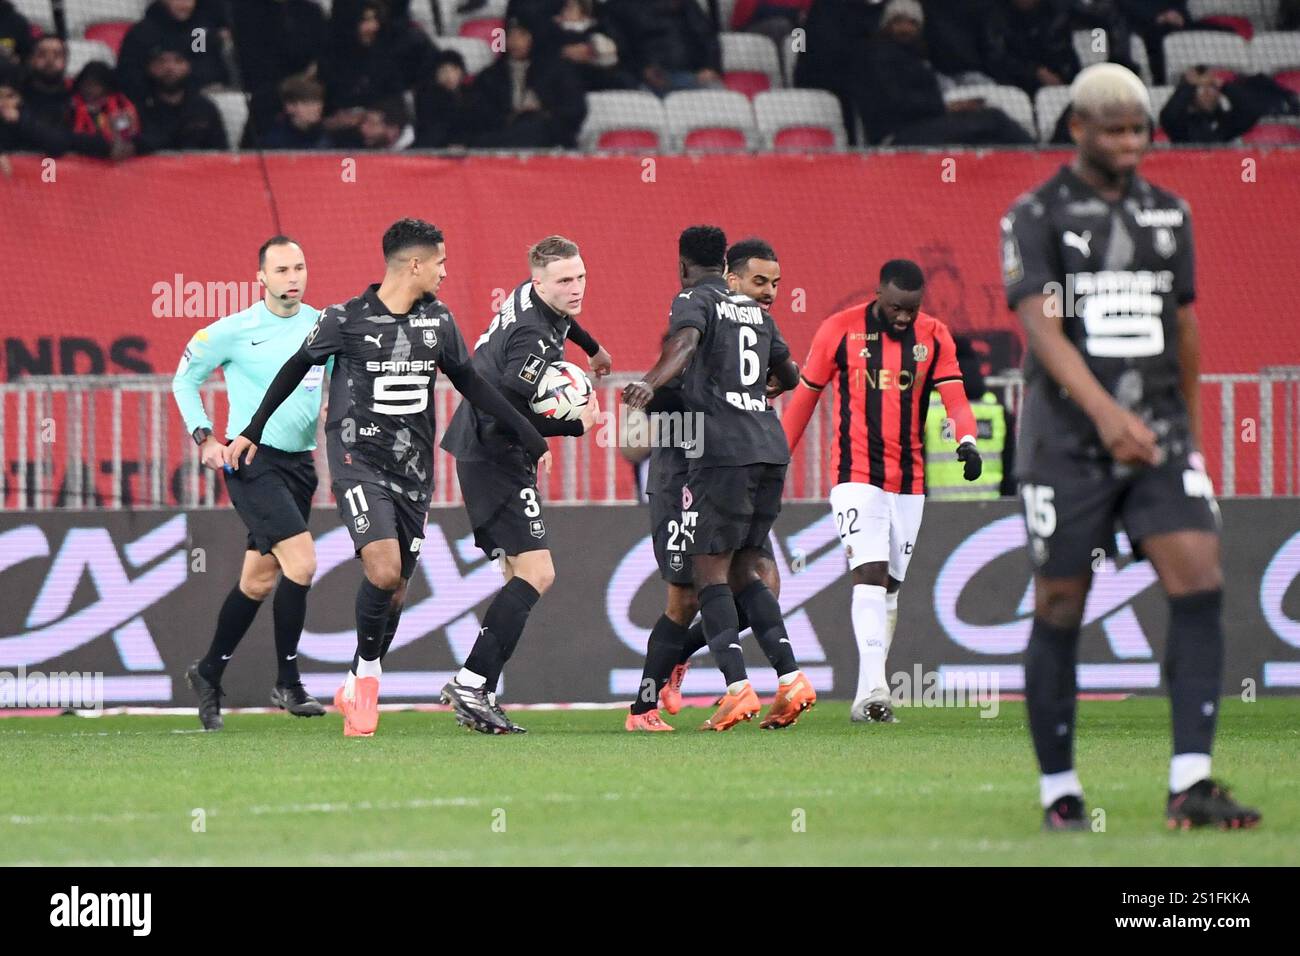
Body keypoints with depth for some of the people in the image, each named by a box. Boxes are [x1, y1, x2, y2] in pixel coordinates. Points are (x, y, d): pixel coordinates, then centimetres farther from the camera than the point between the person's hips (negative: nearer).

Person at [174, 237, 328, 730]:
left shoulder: (322, 326, 4)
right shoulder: (235, 330, -7)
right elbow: (185, 377, 4)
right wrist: (203, 435, -6)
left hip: (299, 462, 6)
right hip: (252, 462, -6)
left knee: (259, 580, 12)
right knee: (302, 563, -19)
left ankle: (208, 674, 29)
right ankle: (287, 684, -9)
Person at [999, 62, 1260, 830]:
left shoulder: (1168, 213, 12)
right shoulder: (1037, 216, -4)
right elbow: (1043, 328, -15)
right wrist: (1105, 412, -29)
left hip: (1159, 437, 4)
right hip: (1068, 442, -4)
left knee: (1199, 580, -13)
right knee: (1060, 608, 2)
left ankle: (1191, 782, -15)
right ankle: (1059, 790, 14)